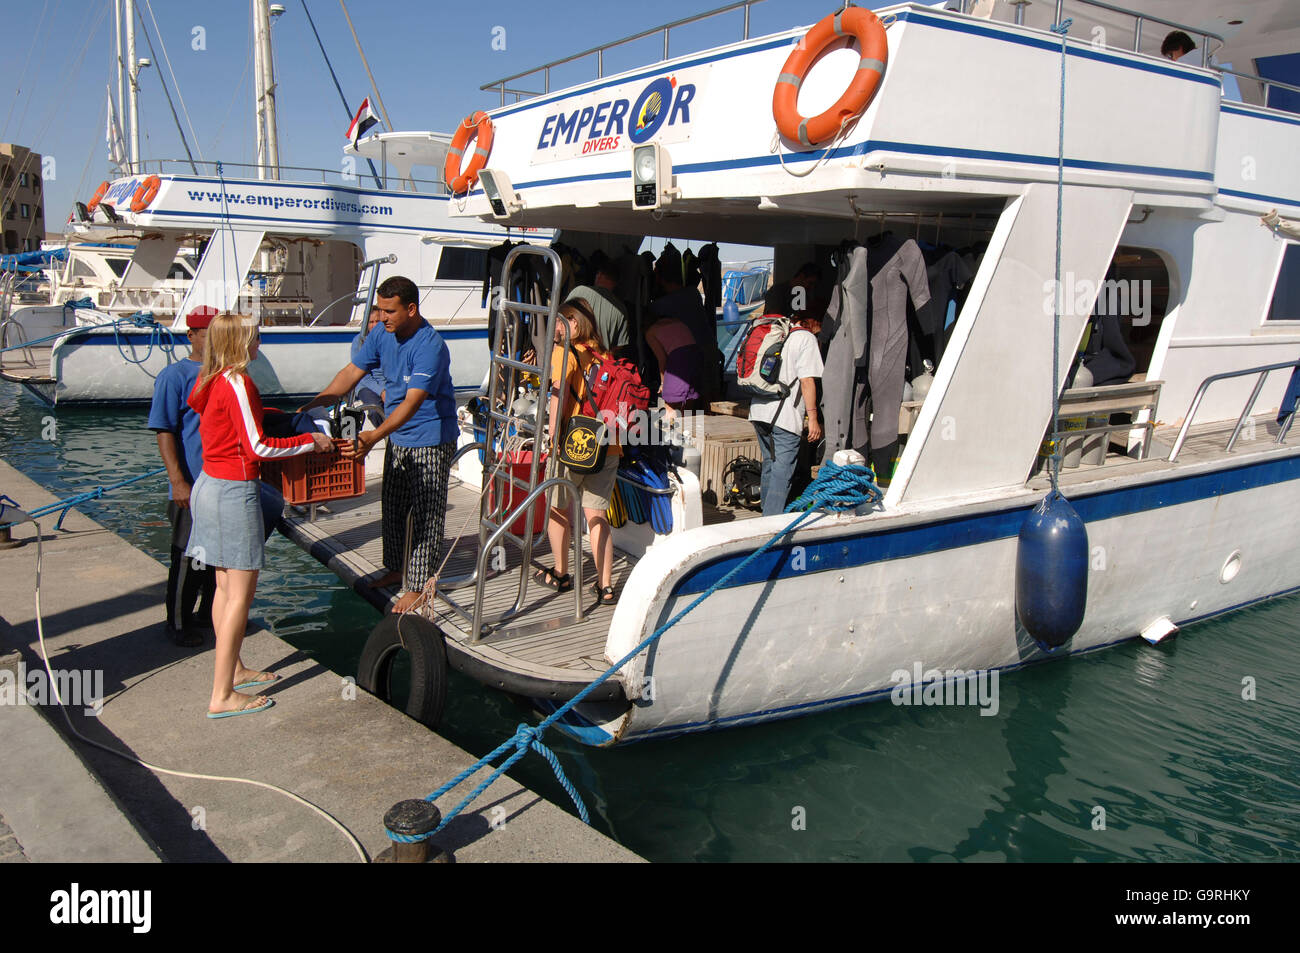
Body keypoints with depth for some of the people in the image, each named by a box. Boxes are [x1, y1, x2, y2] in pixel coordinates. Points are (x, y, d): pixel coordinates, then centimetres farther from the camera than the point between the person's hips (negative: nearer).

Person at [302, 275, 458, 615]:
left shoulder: (430, 346, -27)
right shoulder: (382, 333, -2)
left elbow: (412, 402, -36)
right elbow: (352, 372, 5)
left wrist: (374, 436, -46)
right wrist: (312, 407, -1)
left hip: (431, 441, -8)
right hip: (398, 438, 9)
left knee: (426, 514, 0)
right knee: (392, 507, 18)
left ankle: (418, 586, 9)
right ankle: (396, 569, 35)